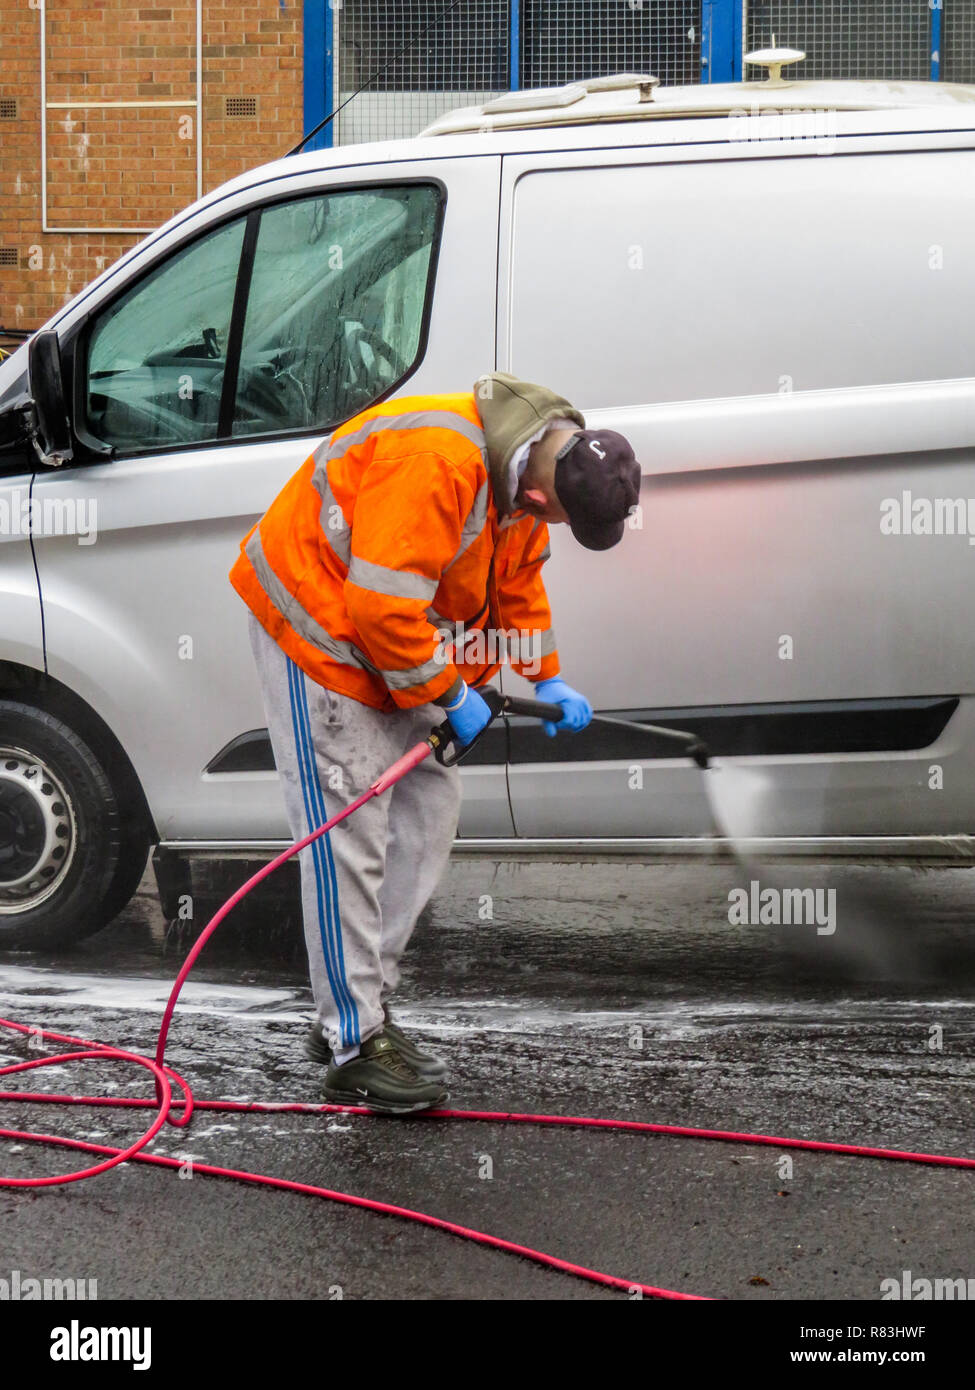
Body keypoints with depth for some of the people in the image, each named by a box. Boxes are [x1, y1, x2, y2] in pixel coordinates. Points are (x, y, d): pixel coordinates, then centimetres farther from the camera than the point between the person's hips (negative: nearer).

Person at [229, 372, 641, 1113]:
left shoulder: (532, 461, -2)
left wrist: (548, 678, 8)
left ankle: (365, 1005, 18)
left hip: (393, 634, 10)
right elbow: (382, 605, -33)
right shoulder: (436, 463, -34)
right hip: (316, 618, -10)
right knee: (349, 836, -9)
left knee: (430, 808, 9)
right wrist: (450, 695, -21)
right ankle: (354, 1049, -4)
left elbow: (518, 575, 15)